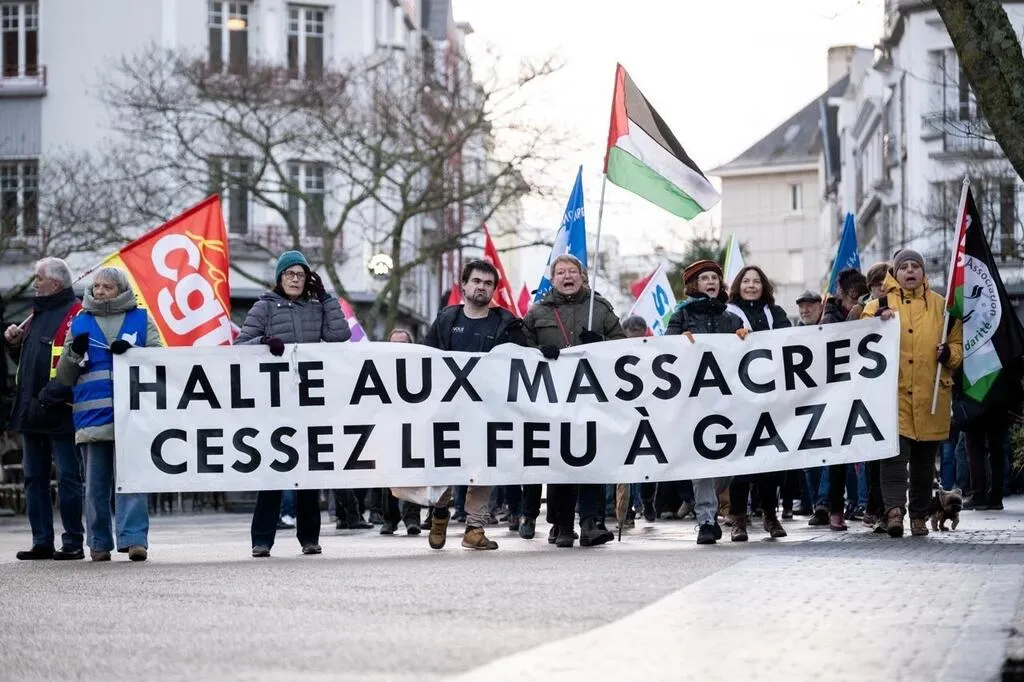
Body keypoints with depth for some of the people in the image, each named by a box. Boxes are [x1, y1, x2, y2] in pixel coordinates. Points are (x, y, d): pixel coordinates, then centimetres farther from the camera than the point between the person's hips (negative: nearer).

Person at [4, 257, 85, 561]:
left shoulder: (75, 316, -10)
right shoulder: (37, 316, 19)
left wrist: (50, 397, -23)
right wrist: (14, 343, 9)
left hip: (60, 415, -9)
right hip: (32, 415, 9)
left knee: (68, 478, -3)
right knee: (34, 478, 10)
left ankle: (73, 543, 1)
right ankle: (42, 543, 14)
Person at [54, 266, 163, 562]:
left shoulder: (141, 319, 12)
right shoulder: (79, 323, 16)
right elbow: (64, 377, 15)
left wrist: (131, 351, -12)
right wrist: (75, 353, -5)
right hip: (93, 414, 2)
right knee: (96, 483, 4)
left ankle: (134, 539, -14)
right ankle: (99, 543, 11)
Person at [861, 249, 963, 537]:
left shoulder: (941, 305, 12)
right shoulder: (879, 305, 7)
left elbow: (957, 345, 16)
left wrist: (948, 353, -6)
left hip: (931, 395, 3)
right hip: (894, 393, -3)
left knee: (925, 459, 10)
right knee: (895, 452, -16)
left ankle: (919, 515, 18)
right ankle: (894, 509, -24)